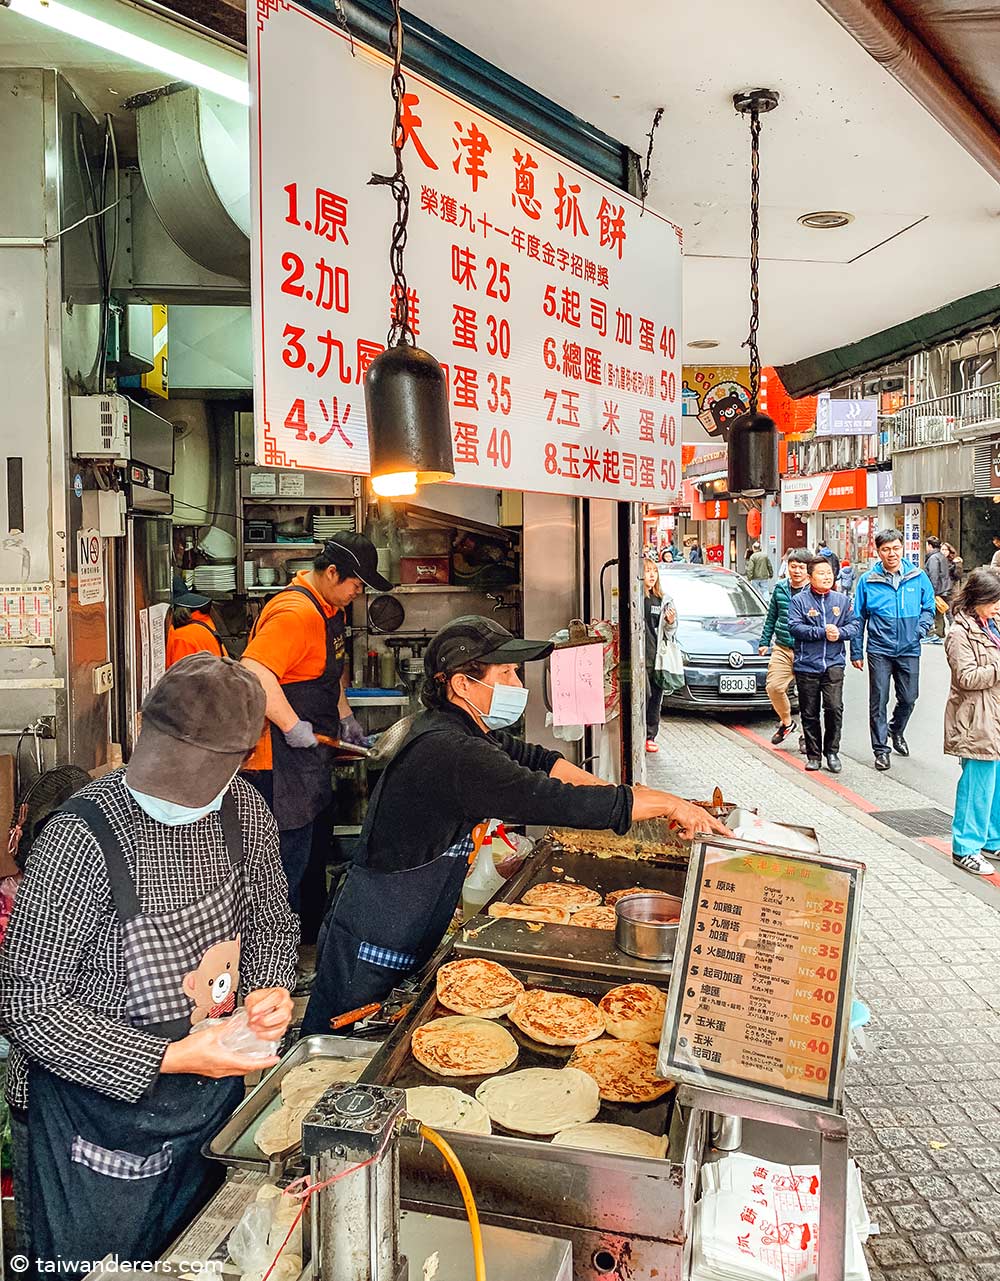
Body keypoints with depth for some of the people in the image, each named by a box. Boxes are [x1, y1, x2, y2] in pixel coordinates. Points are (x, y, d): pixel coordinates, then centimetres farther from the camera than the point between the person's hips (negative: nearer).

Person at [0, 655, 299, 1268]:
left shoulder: (244, 810, -10)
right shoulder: (80, 841, -28)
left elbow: (272, 924, 7)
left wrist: (271, 989, -13)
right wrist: (171, 1057, -25)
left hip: (214, 1099, 6)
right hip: (99, 1111, -5)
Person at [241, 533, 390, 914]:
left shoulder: (332, 607, 12)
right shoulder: (295, 613, -23)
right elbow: (254, 675, -34)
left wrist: (344, 715, 20)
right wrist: (294, 727, -27)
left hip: (308, 754, 11)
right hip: (280, 759, -11)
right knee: (288, 862, -3)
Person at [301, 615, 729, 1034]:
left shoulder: (460, 728, 2)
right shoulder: (449, 752, -29)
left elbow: (532, 758, 9)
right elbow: (550, 800, -32)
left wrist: (628, 796, 0)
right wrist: (663, 803, -22)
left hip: (408, 940, 9)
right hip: (371, 952, -9)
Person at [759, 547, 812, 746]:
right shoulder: (780, 588, 9)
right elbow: (771, 617, 18)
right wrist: (764, 641, 18)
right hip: (782, 649, 3)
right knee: (774, 687, -8)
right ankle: (786, 722, 18)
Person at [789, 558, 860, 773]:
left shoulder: (843, 600, 11)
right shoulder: (799, 600, 1)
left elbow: (855, 625, 8)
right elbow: (795, 627, -9)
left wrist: (839, 632, -12)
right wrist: (823, 632, -15)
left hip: (834, 663, 1)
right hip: (807, 665, -1)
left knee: (834, 707, -12)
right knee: (809, 713, 5)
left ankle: (832, 751, 5)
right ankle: (813, 754, 18)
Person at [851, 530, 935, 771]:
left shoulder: (918, 577, 1)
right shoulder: (868, 581, -3)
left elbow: (928, 608, 12)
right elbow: (858, 618, 3)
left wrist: (921, 629, -8)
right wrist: (856, 652, 2)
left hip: (909, 650, 2)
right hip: (880, 651, -2)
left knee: (909, 698, 11)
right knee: (878, 701, 1)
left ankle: (896, 730, 40)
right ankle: (881, 749, 12)